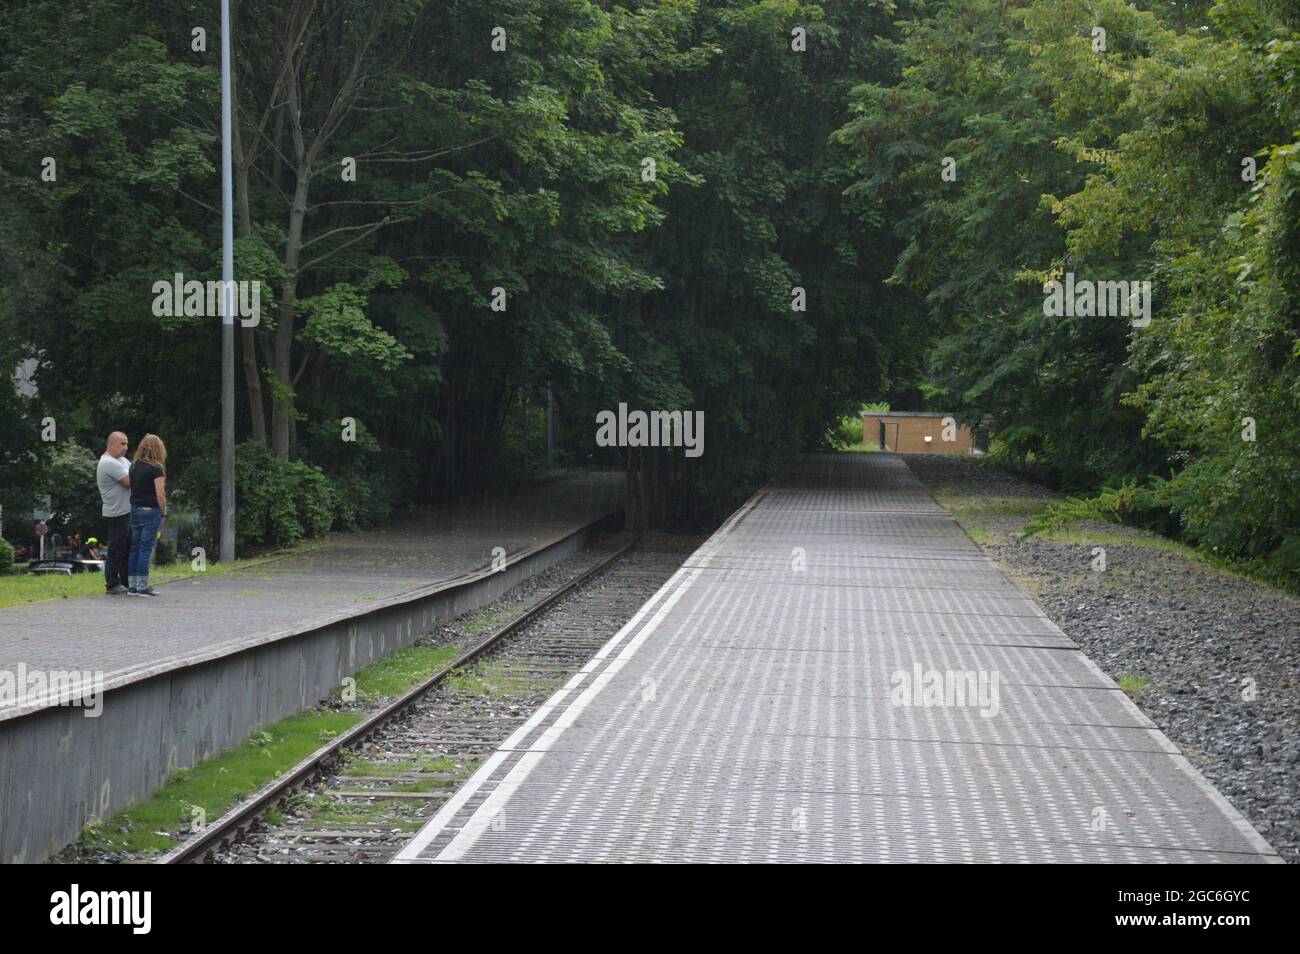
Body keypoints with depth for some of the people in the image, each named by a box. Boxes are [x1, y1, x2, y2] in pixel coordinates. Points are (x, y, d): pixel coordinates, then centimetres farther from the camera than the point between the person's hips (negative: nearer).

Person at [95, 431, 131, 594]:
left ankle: (126, 583, 20)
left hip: (127, 511, 10)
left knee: (127, 549, 14)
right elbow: (130, 482, -22)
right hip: (117, 513, -10)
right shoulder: (109, 463, -18)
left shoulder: (121, 460, 16)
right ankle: (112, 585, 1)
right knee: (117, 550, -5)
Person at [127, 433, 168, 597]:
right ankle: (142, 587, -3)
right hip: (151, 510, -6)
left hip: (135, 510, 6)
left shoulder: (133, 466, 8)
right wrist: (163, 514, -4)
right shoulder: (156, 469, -10)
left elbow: (131, 487, 9)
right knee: (146, 549, -4)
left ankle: (132, 585, 12)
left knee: (135, 549, 10)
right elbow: (160, 494, -13)